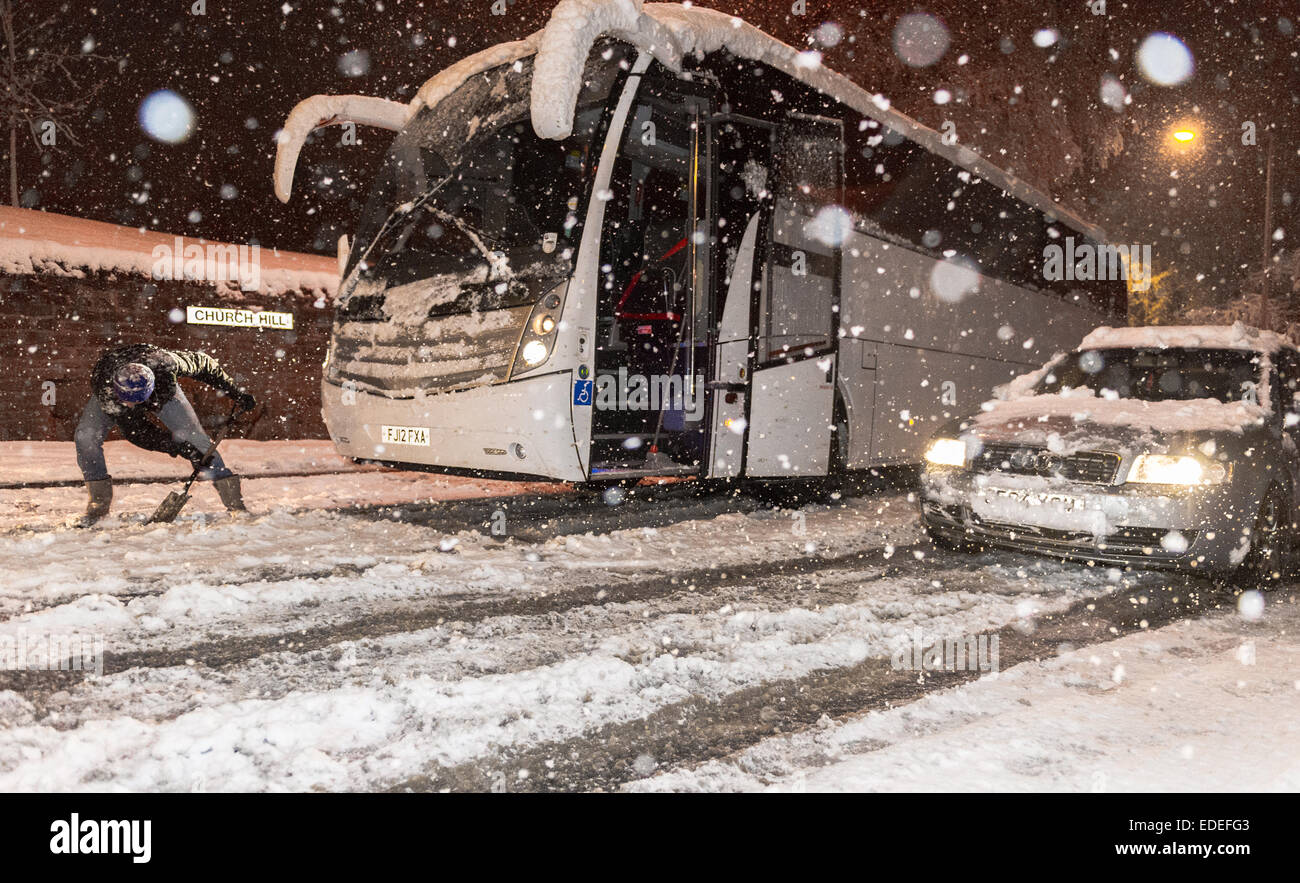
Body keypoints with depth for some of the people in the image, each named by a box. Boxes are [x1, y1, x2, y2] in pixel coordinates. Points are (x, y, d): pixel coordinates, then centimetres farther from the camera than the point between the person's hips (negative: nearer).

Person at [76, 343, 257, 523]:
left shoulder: (164, 363, -44)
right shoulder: (104, 388, -41)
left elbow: (202, 362, -23)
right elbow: (135, 431, -33)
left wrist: (236, 391, -19)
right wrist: (179, 448, -41)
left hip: (163, 390, 0)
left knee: (194, 436, -16)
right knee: (86, 436, -22)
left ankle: (234, 501, -13)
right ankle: (100, 502, -8)